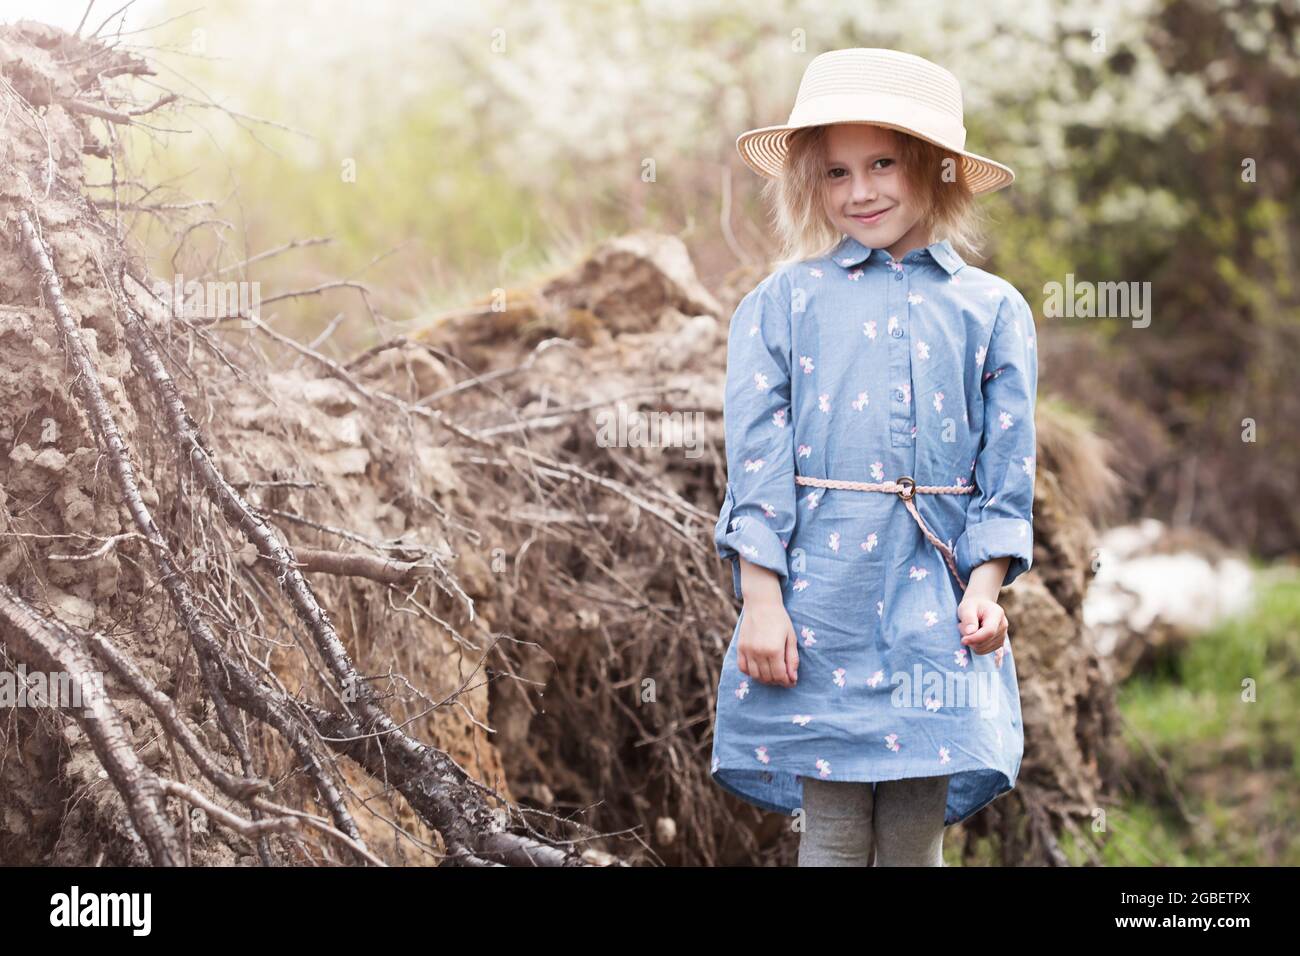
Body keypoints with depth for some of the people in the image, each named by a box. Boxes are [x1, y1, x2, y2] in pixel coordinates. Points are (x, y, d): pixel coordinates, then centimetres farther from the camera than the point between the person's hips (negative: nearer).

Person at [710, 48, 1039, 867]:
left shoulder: (993, 310, 9)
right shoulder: (781, 304, 6)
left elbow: (1008, 471, 7)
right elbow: (756, 463, 1)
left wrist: (985, 586, -6)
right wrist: (761, 601, -6)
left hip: (934, 607, 1)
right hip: (818, 601, -1)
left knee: (916, 840, 4)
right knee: (833, 836, 1)